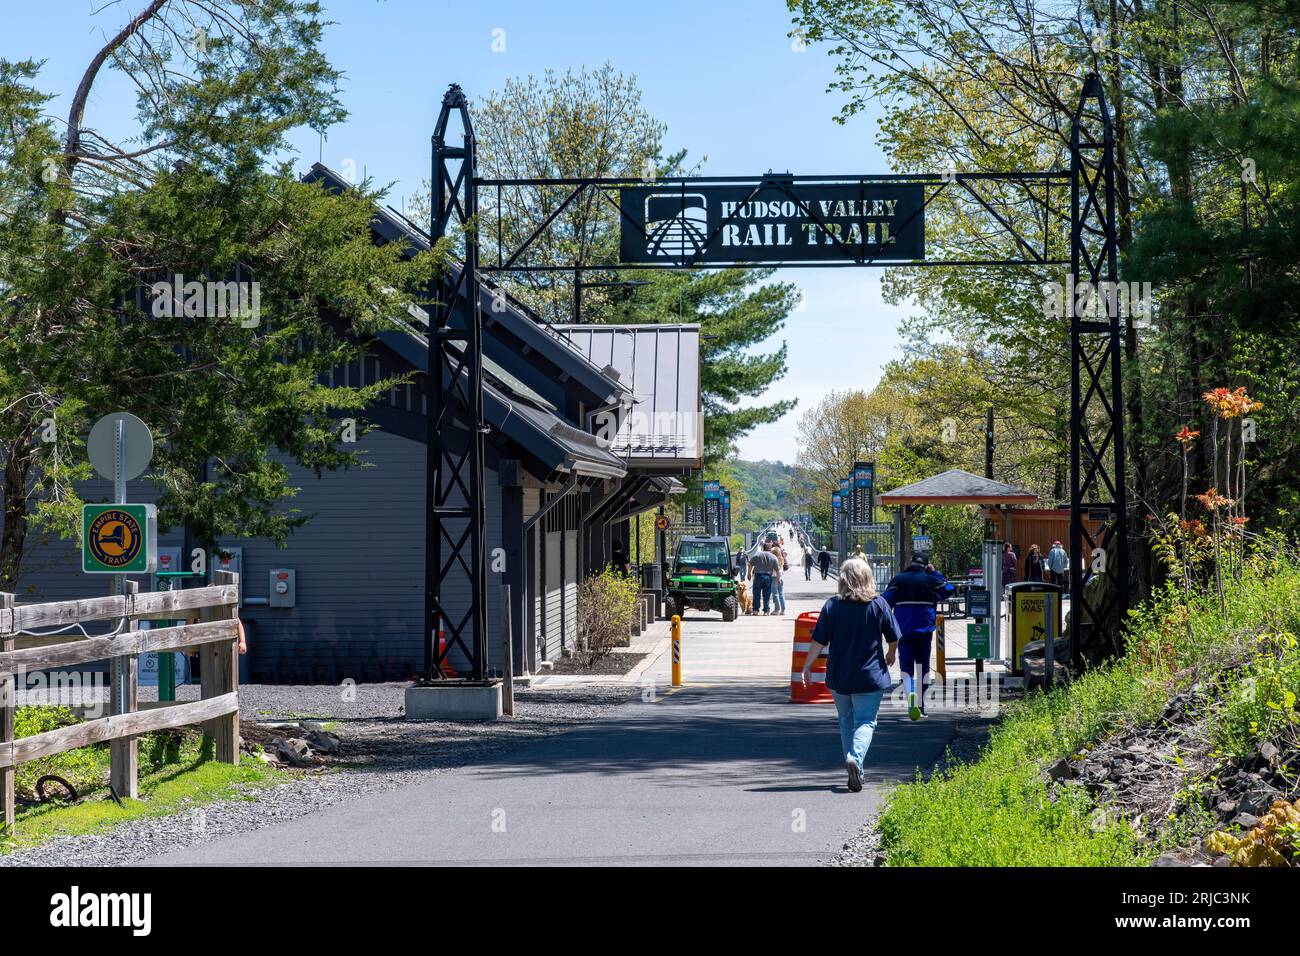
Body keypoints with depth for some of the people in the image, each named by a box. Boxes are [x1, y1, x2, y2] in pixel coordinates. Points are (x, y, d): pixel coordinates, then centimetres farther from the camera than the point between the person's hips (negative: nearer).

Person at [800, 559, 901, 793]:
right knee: (865, 722, -2)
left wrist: (807, 667, 3)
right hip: (870, 676, -2)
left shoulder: (832, 606, -4)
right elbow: (893, 637, 4)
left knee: (846, 721, 18)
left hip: (838, 676, 2)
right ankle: (856, 758, -27)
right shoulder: (878, 604, -4)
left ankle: (853, 767, 21)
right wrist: (890, 655, 25)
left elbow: (819, 640, -6)